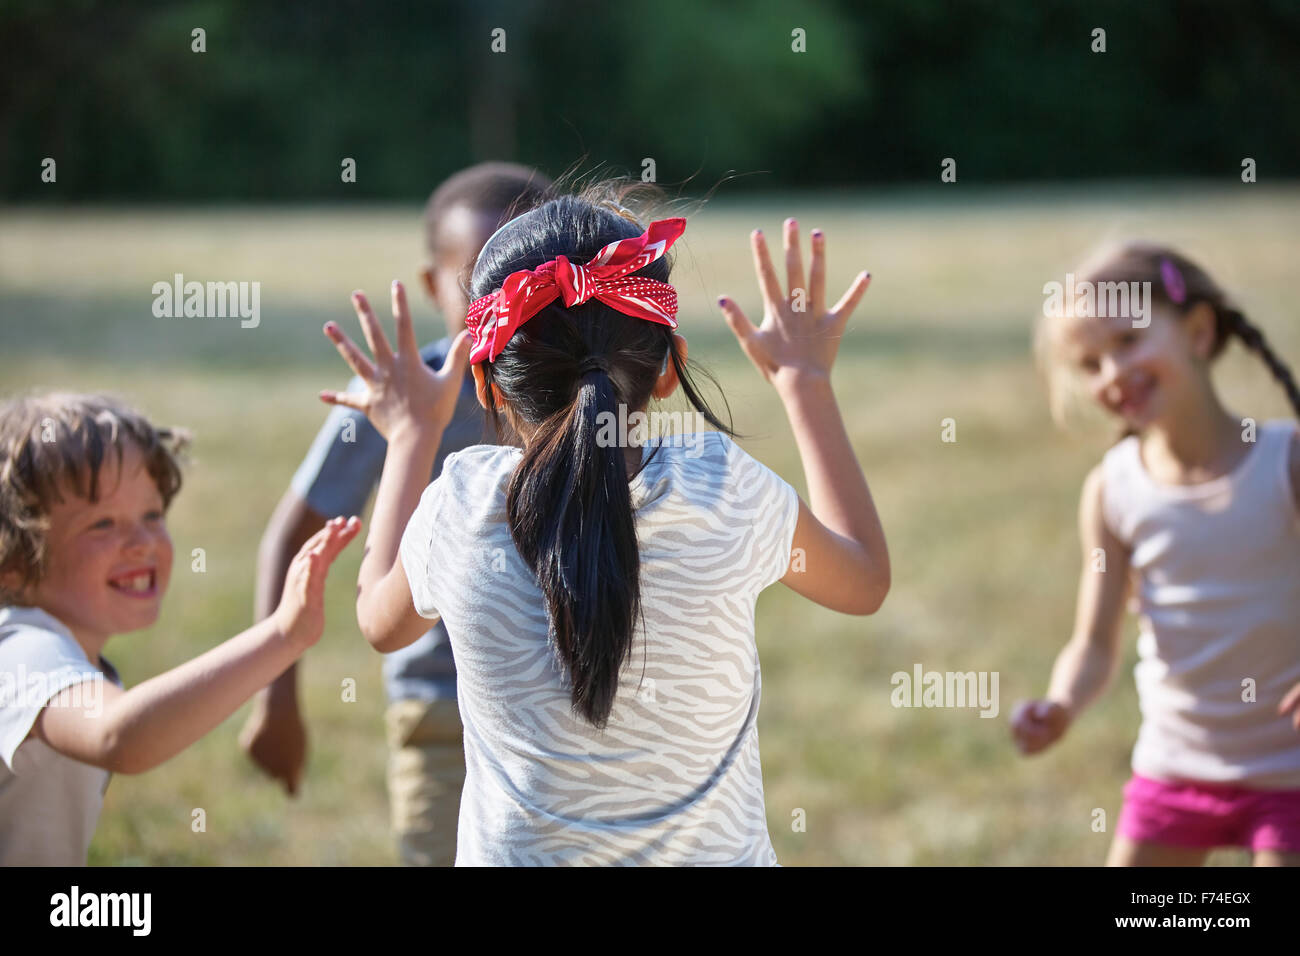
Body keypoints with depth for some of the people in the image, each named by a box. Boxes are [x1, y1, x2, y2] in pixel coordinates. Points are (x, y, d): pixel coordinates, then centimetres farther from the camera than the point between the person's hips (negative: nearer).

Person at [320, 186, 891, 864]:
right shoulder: (728, 493, -16)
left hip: (513, 855, 0)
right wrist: (805, 385, 12)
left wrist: (412, 435, 20)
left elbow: (381, 621, 8)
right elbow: (864, 580, 4)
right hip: (715, 853, 0)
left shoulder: (459, 510, -15)